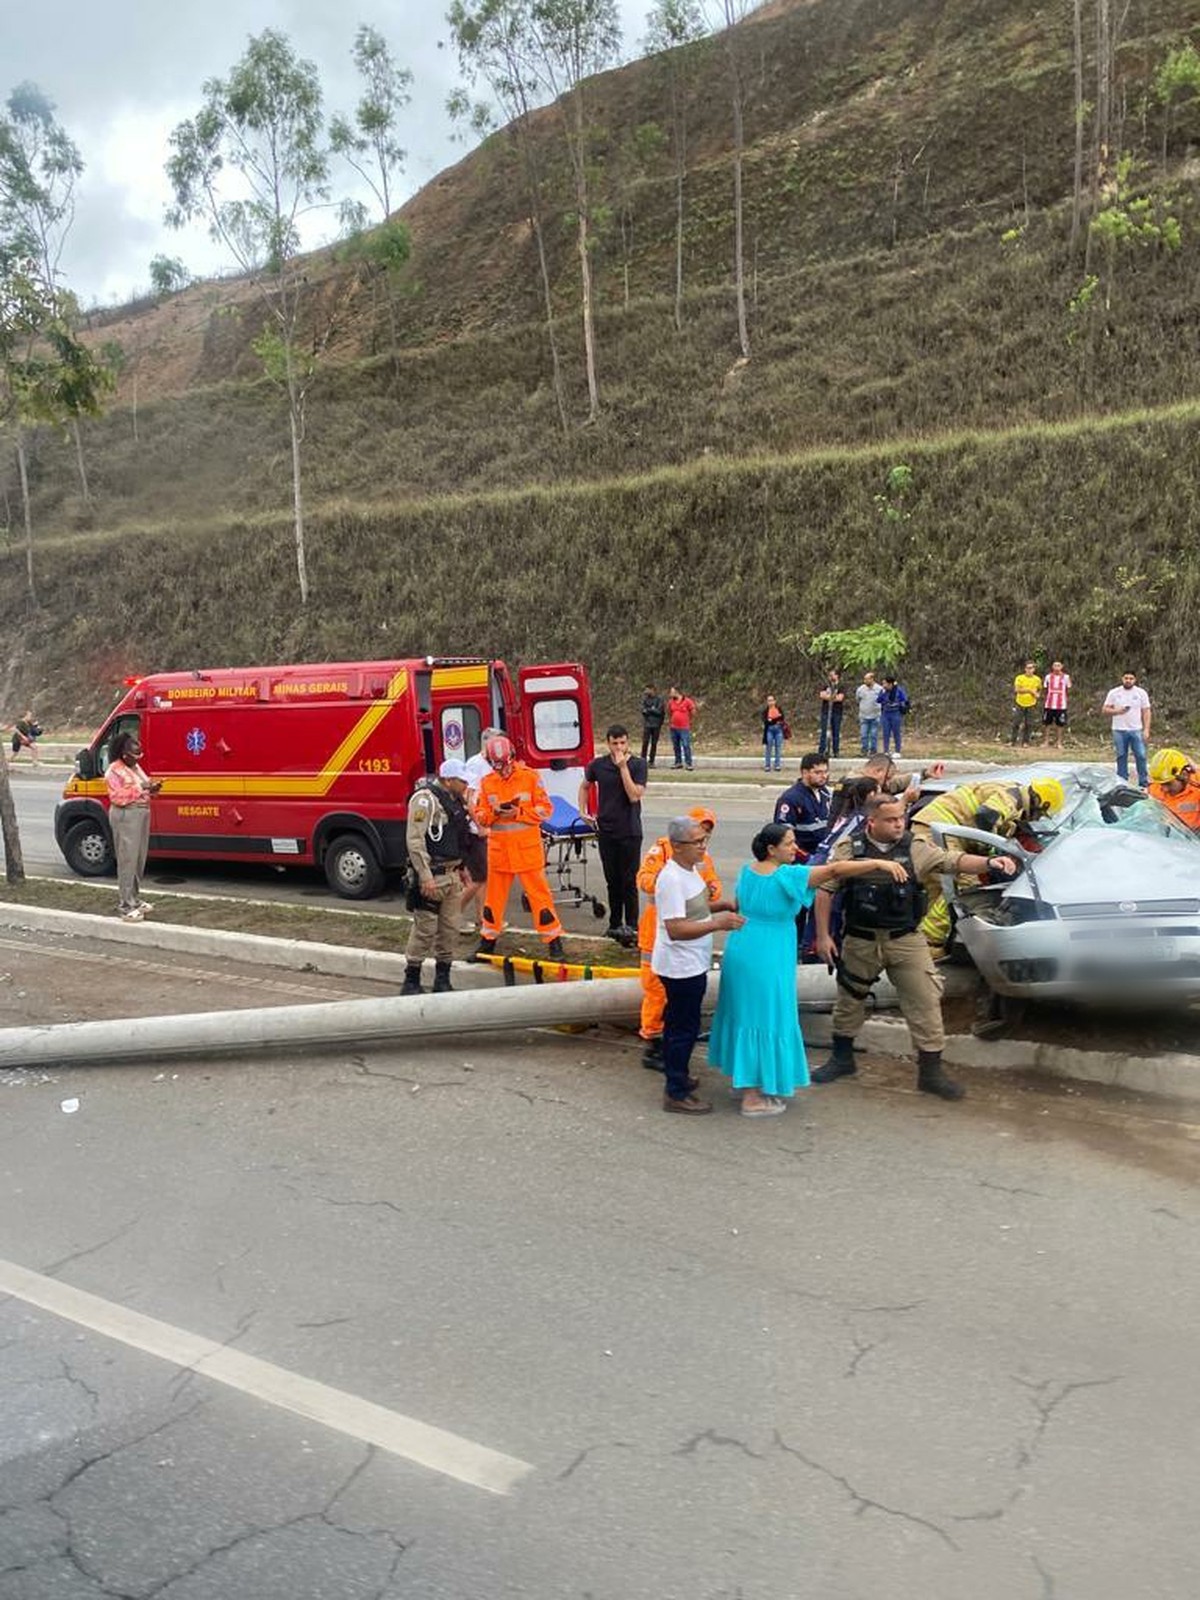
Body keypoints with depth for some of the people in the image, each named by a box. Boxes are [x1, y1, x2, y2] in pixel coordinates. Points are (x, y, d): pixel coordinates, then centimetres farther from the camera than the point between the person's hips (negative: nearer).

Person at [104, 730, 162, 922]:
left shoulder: (136, 767, 16)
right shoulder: (114, 771, -10)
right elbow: (117, 797, -18)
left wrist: (152, 787, 2)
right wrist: (140, 788, -22)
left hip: (142, 812, 9)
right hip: (126, 816, -9)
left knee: (139, 859, 13)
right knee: (128, 859, -10)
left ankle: (135, 898, 24)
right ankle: (126, 906, -9)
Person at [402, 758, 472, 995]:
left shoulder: (455, 800, 15)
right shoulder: (425, 798, -13)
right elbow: (414, 840, -20)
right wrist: (425, 876, -23)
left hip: (452, 875, 9)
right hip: (432, 876, -9)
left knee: (450, 929, 9)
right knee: (425, 929, -5)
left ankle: (442, 980, 18)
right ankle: (411, 981, 5)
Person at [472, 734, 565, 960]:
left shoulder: (530, 777, -4)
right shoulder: (487, 782, 7)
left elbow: (545, 809, -5)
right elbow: (480, 815, 7)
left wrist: (519, 813, -18)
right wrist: (494, 812, -15)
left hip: (527, 847, -3)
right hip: (498, 847, 3)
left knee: (538, 893, -2)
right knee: (494, 895, 12)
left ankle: (553, 940, 6)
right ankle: (488, 939, 25)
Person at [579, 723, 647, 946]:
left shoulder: (637, 764, -6)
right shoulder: (598, 765, 3)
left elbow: (634, 795, -18)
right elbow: (585, 786, 21)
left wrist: (623, 767, -20)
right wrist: (583, 810, 10)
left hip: (630, 832, -3)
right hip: (606, 831, 3)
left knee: (629, 882, -4)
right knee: (612, 881, 12)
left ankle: (631, 927, 1)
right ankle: (615, 925, 22)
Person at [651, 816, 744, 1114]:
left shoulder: (690, 869, 6)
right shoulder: (672, 879, -25)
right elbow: (675, 929, -30)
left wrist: (723, 905, 6)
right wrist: (718, 923, -30)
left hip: (691, 964, 10)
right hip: (681, 967, -10)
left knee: (678, 1024, 22)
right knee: (684, 1028, 0)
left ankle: (676, 1076, 38)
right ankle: (677, 1094, 11)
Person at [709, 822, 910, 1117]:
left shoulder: (748, 870, 3)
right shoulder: (786, 876, -20)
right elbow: (835, 870, -23)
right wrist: (881, 864, -24)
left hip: (739, 953, 8)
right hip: (765, 961, -8)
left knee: (746, 1015, 21)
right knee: (764, 1020, 2)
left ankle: (741, 1078, 36)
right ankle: (753, 1099, 10)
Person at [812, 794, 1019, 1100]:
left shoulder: (916, 849, -2)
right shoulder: (849, 851, -5)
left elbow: (954, 861, -12)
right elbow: (825, 891, -2)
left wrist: (989, 863, -31)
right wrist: (823, 936, -5)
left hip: (906, 940, 0)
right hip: (861, 941, 0)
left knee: (925, 1001, -4)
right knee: (849, 1000, 14)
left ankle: (931, 1072, 8)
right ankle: (842, 1060, 35)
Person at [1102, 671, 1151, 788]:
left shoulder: (1141, 693, 3)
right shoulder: (1114, 693, 3)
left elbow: (1146, 712, 2)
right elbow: (1105, 710, 4)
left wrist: (1146, 729, -6)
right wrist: (1117, 711, -16)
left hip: (1136, 730, 0)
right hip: (1119, 731, 0)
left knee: (1141, 756, -4)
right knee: (1121, 757, 7)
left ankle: (1143, 783, 2)